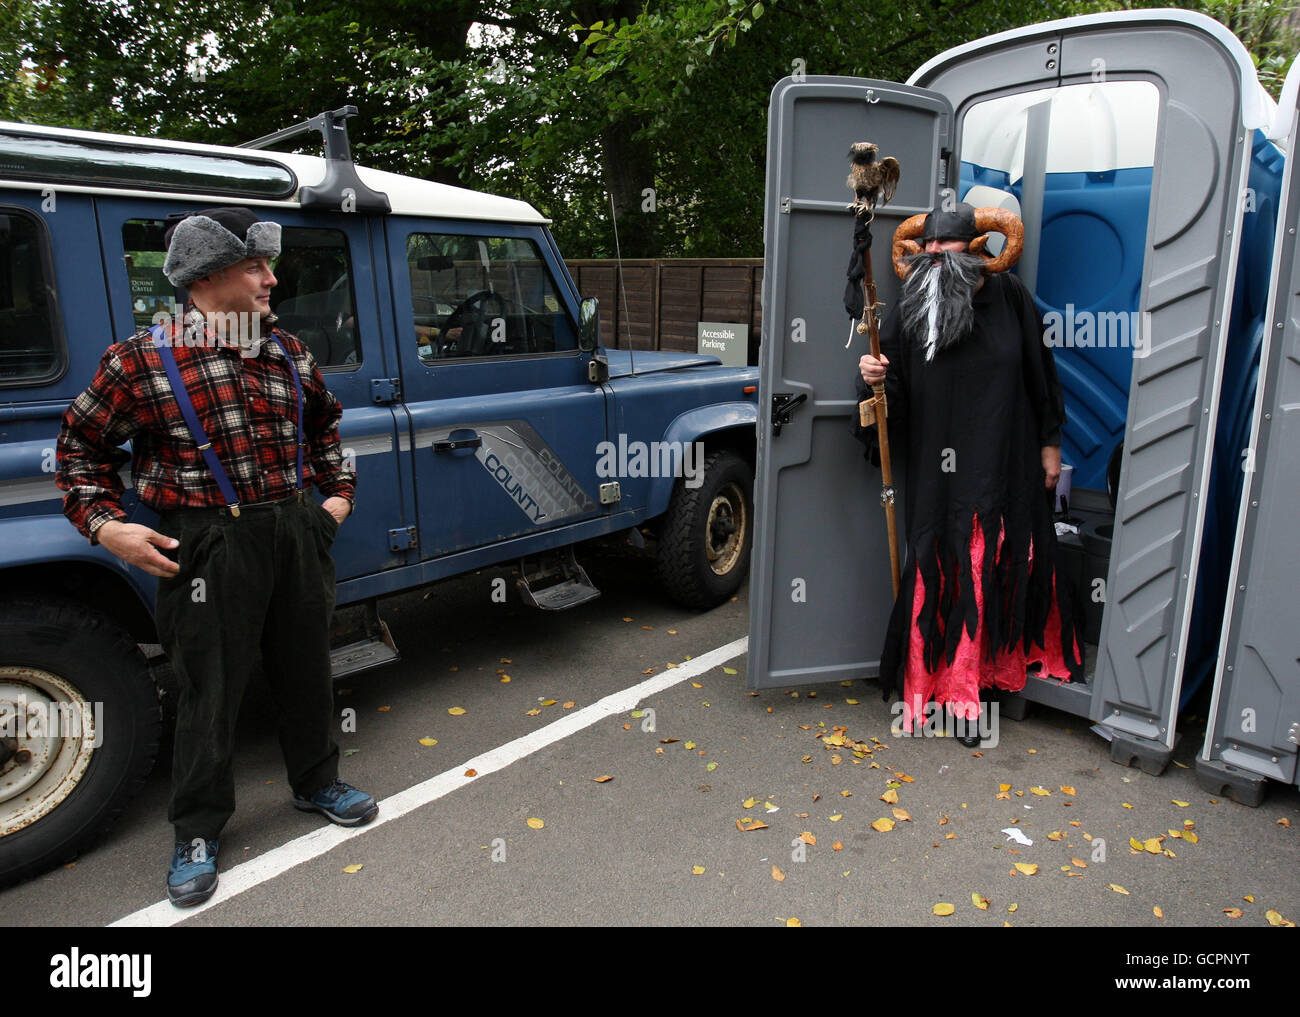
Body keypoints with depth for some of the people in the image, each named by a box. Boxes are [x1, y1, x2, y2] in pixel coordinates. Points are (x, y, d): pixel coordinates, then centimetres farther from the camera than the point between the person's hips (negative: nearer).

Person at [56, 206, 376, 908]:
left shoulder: (287, 353, 8)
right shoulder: (143, 360, -7)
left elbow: (324, 422, 24)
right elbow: (82, 444, 3)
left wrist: (339, 490, 15)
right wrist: (103, 524, -7)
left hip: (297, 530, 5)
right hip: (210, 546, -5)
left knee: (306, 670, 16)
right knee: (210, 689, 5)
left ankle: (316, 782, 38)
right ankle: (197, 832, 24)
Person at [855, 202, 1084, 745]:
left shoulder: (1009, 296, -1)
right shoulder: (907, 312, -3)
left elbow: (1039, 373, 6)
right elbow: (892, 404, -5)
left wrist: (1050, 443, 7)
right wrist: (873, 379, -26)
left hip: (1007, 467, 2)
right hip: (939, 473, -1)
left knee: (1006, 567, 12)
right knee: (944, 575, 0)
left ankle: (1001, 671, 35)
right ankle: (954, 689, 16)